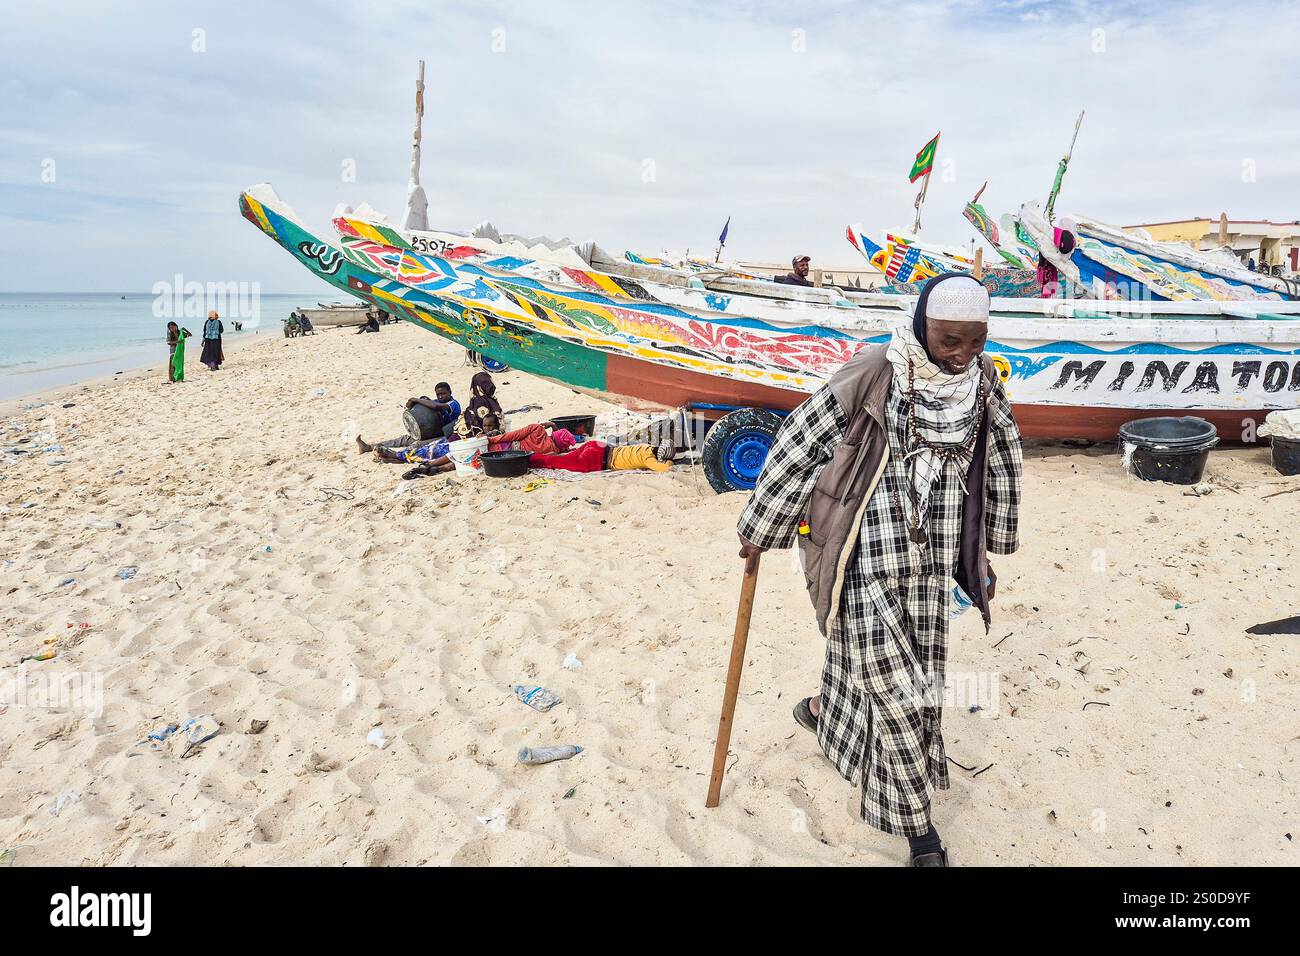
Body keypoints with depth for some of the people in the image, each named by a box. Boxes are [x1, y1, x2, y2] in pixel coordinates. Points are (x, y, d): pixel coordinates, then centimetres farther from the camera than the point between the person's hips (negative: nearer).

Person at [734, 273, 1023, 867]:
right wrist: (757, 530, -3)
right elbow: (799, 446, -10)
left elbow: (1000, 467, 13)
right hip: (863, 559, -5)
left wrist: (986, 555, 17)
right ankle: (916, 822, 17)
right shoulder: (874, 373, -17)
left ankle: (825, 710, 47)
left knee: (913, 671, 17)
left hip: (929, 561, 5)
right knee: (893, 683, -2)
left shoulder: (983, 383, -1)